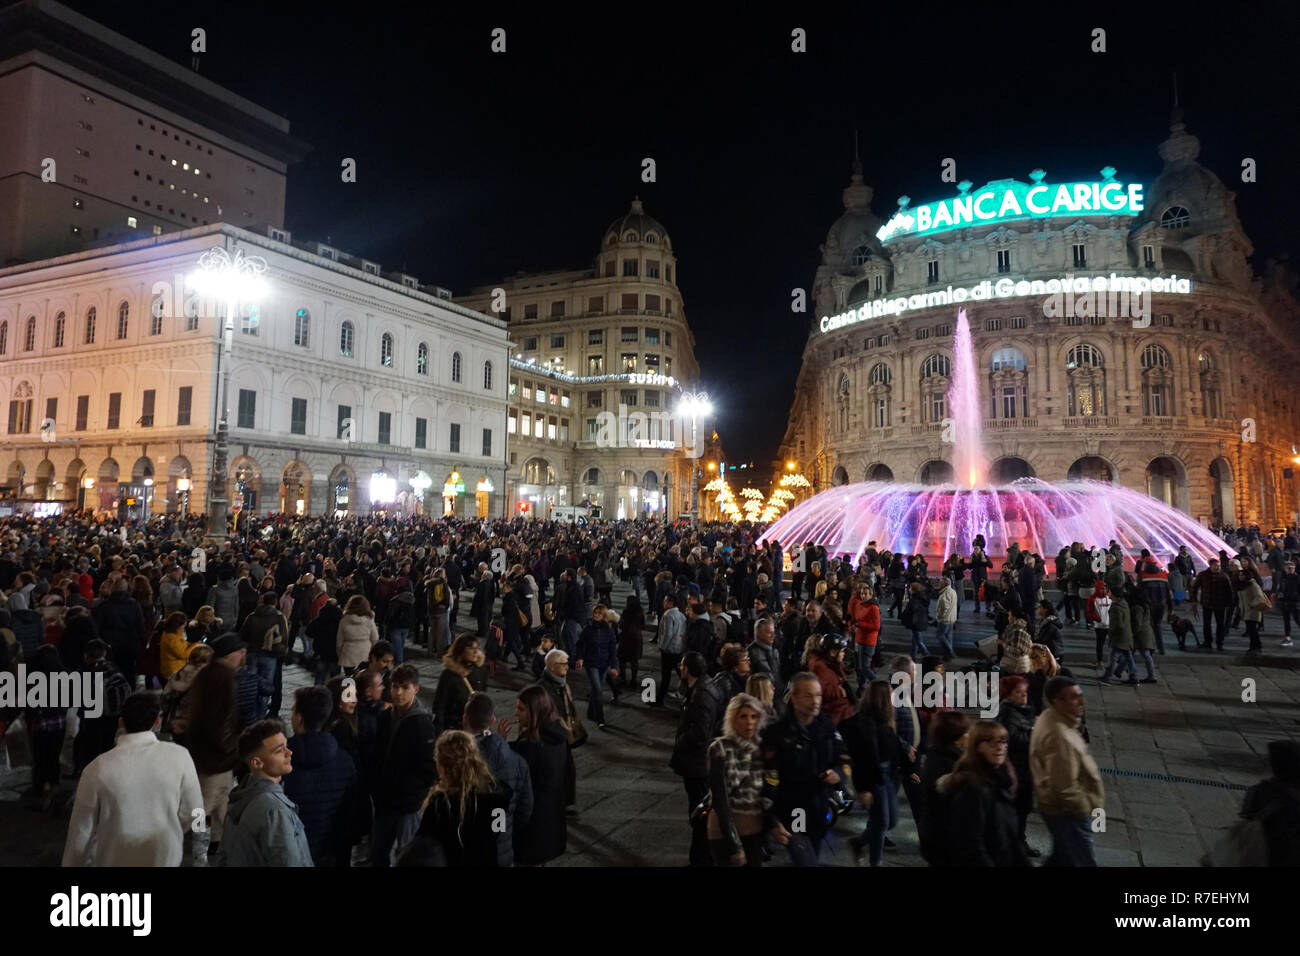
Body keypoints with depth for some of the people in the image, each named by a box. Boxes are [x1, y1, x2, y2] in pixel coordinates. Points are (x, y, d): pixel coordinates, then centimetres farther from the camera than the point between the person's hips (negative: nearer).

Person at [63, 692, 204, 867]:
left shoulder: (97, 769, -21)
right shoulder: (179, 756, -19)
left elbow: (82, 830, -11)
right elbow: (192, 814, -10)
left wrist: (72, 864, 7)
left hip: (115, 860, 0)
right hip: (165, 857, 0)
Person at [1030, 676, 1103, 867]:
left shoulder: (1049, 717, 1)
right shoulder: (1059, 736, -32)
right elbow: (1065, 785, -30)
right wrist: (1086, 808, -15)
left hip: (1060, 808, 10)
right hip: (1068, 812, -10)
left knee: (1062, 858, 24)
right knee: (1082, 861, 5)